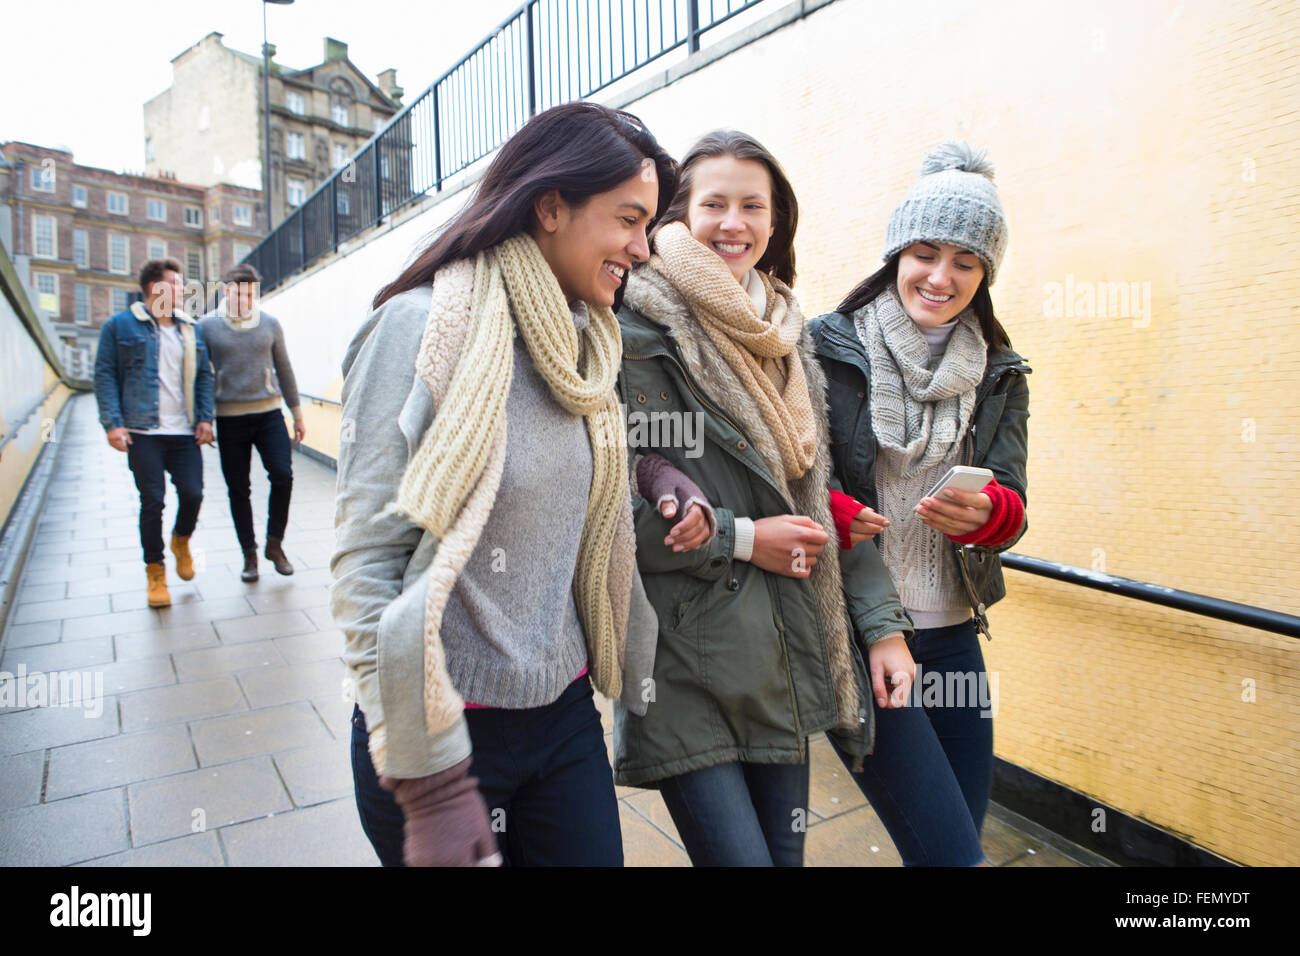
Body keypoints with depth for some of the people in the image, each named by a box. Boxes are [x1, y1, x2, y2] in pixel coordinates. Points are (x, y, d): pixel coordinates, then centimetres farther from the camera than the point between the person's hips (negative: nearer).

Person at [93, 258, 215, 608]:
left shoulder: (191, 330, 13)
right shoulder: (120, 325, 2)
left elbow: (204, 375, 16)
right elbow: (105, 375, 0)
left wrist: (205, 418, 5)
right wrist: (113, 422, -9)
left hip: (184, 433, 3)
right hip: (143, 433, -3)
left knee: (192, 493, -3)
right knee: (152, 502, -1)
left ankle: (181, 541, 30)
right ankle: (155, 572, 16)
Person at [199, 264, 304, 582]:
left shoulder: (269, 324, 6)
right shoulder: (207, 326, 0)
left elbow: (284, 370, 13)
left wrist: (297, 415, 14)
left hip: (268, 413, 1)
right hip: (229, 419, -1)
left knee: (283, 475, -11)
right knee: (238, 489, 5)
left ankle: (274, 543, 9)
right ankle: (249, 553, 18)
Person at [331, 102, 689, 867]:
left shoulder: (583, 344, 6)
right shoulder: (423, 326, -15)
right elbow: (365, 561, -18)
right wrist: (429, 789, -18)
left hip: (565, 712, 6)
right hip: (449, 735, -5)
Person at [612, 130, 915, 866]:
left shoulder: (789, 337, 11)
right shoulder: (638, 330, -10)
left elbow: (828, 494, 11)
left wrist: (882, 622, 6)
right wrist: (740, 538, -12)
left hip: (789, 654, 6)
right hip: (684, 660, -6)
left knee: (787, 849, 17)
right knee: (739, 853, -2)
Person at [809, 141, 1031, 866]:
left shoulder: (1000, 376, 8)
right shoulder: (828, 349, -7)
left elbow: (1012, 502, 0)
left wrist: (984, 513, -22)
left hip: (953, 633, 6)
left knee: (962, 826, 17)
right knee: (952, 852, -5)